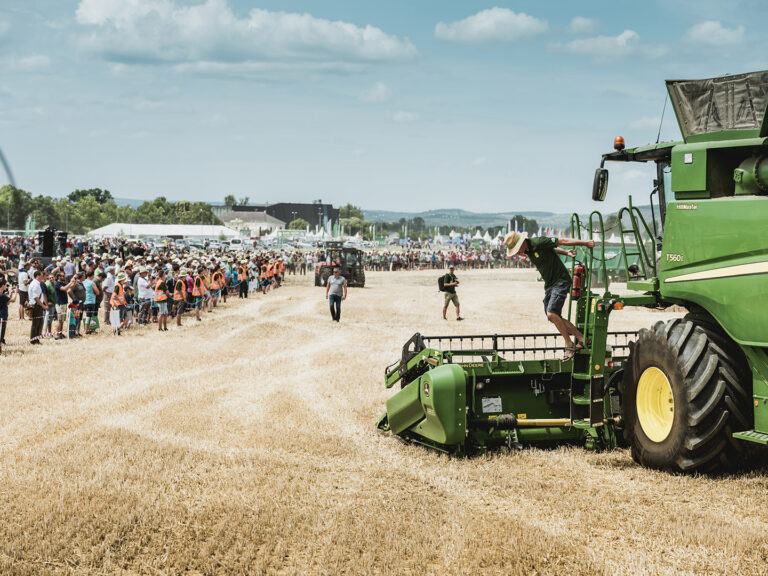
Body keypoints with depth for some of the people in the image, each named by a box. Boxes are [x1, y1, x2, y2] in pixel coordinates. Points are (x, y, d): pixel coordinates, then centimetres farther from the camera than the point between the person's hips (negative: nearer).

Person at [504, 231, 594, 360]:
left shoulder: (538, 242, -21)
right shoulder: (528, 250, 6)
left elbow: (562, 241, -14)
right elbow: (551, 248, 22)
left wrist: (585, 243, -6)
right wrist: (566, 253, 14)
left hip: (561, 281, -9)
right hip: (549, 284, 9)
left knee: (552, 313, -21)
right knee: (553, 317, 5)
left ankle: (569, 345, -8)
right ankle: (581, 339, 14)